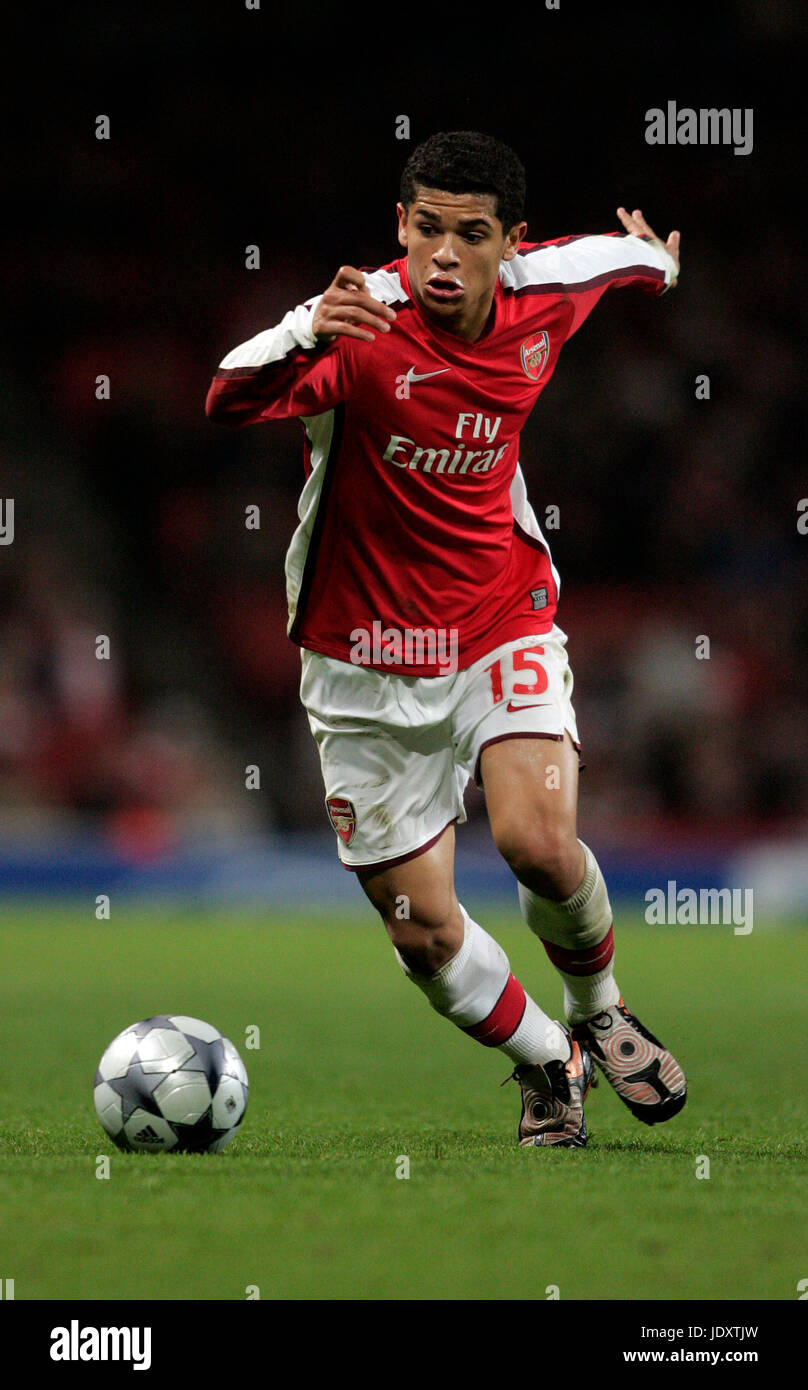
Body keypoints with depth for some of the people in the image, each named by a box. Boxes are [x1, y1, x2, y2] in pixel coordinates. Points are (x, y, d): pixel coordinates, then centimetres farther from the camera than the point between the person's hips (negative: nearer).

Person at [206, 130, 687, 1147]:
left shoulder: (545, 295, -8)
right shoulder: (363, 330, -22)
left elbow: (614, 254, 18)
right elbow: (229, 403, -39)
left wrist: (651, 258, 40)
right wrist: (305, 334, -59)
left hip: (501, 624, 2)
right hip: (367, 662, -2)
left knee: (538, 842, -22)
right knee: (422, 933, -1)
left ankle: (598, 1013, 9)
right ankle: (547, 1065, 27)